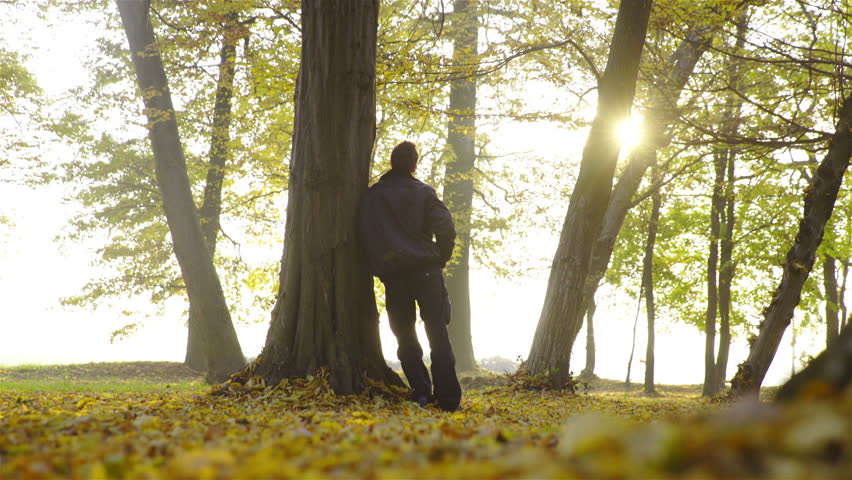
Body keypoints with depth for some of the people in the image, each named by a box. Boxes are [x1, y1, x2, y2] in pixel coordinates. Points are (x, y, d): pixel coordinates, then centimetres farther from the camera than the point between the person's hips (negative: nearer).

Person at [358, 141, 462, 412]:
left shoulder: (371, 197, 7)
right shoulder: (423, 193, 0)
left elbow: (366, 237, 8)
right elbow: (445, 228, -8)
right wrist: (439, 259, 6)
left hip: (393, 277, 2)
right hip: (426, 271, -1)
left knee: (405, 338, 9)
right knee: (437, 333, 1)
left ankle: (421, 393, -1)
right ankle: (448, 397, -2)